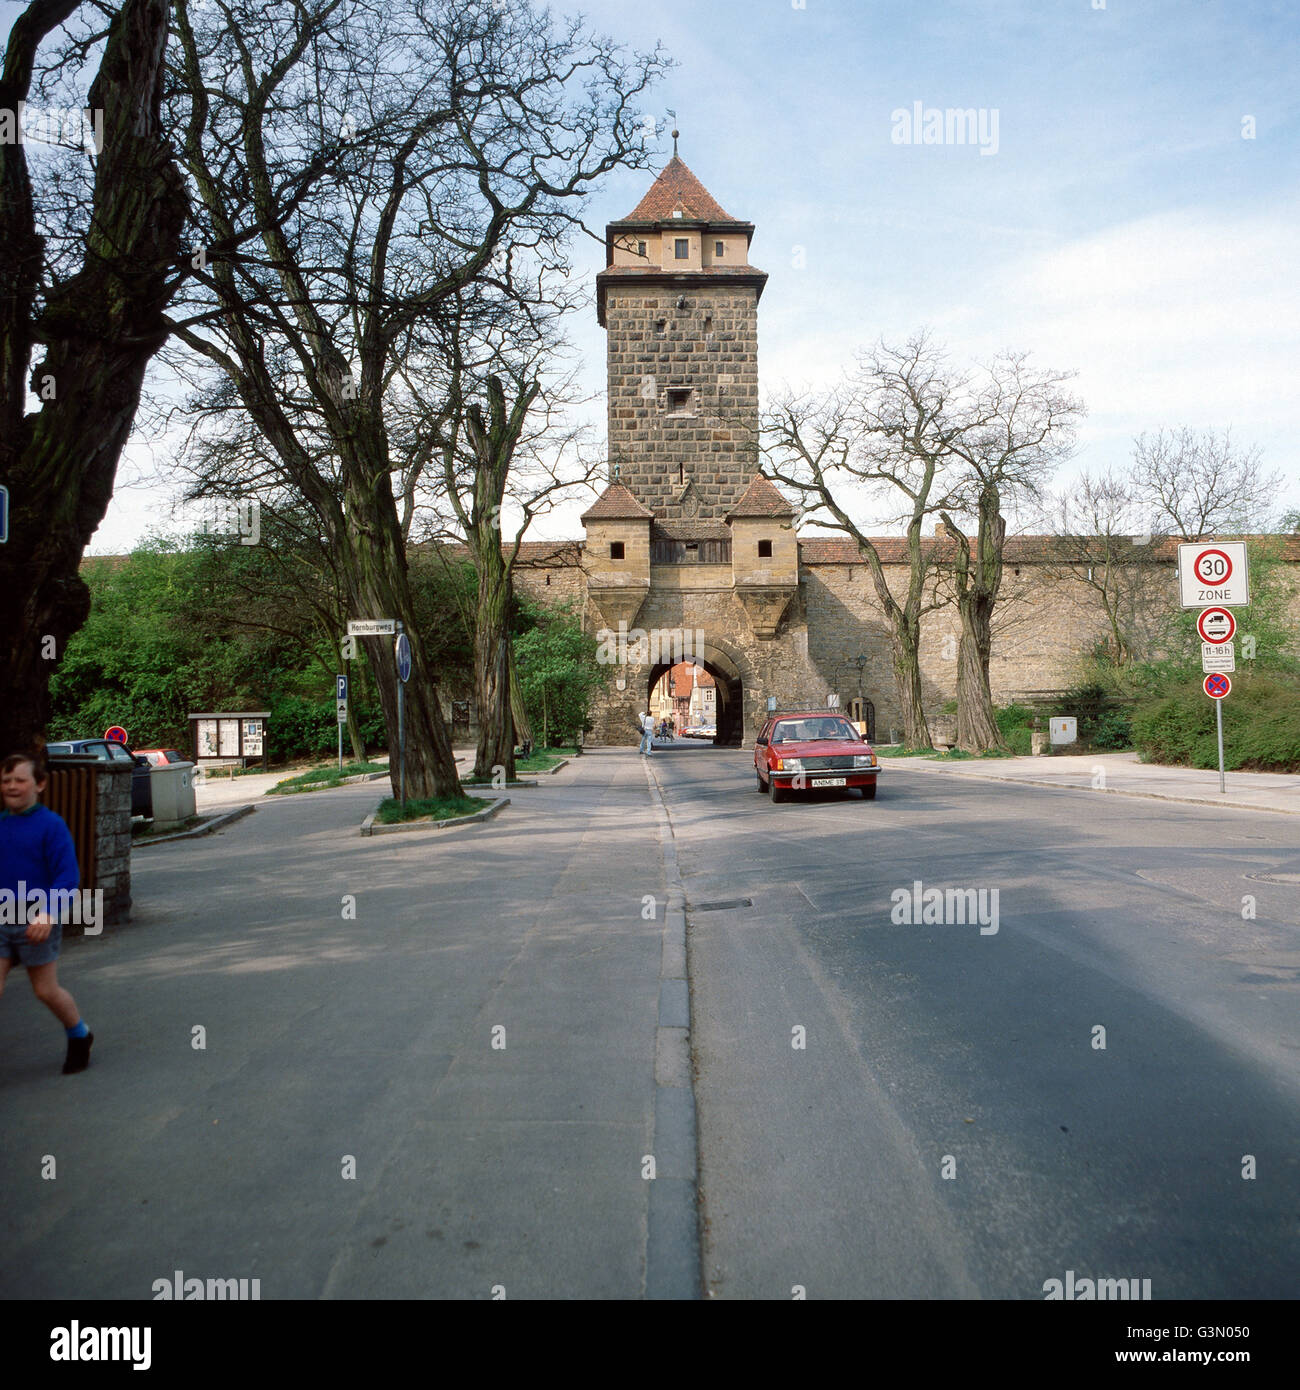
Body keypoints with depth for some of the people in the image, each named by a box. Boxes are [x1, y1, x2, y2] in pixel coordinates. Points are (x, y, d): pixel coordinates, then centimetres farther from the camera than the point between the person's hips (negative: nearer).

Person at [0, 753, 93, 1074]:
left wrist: (48, 914, -26)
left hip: (36, 924, -5)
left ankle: (80, 1036, 32)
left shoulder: (51, 825, -11)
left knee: (46, 990, 8)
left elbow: (67, 876, -15)